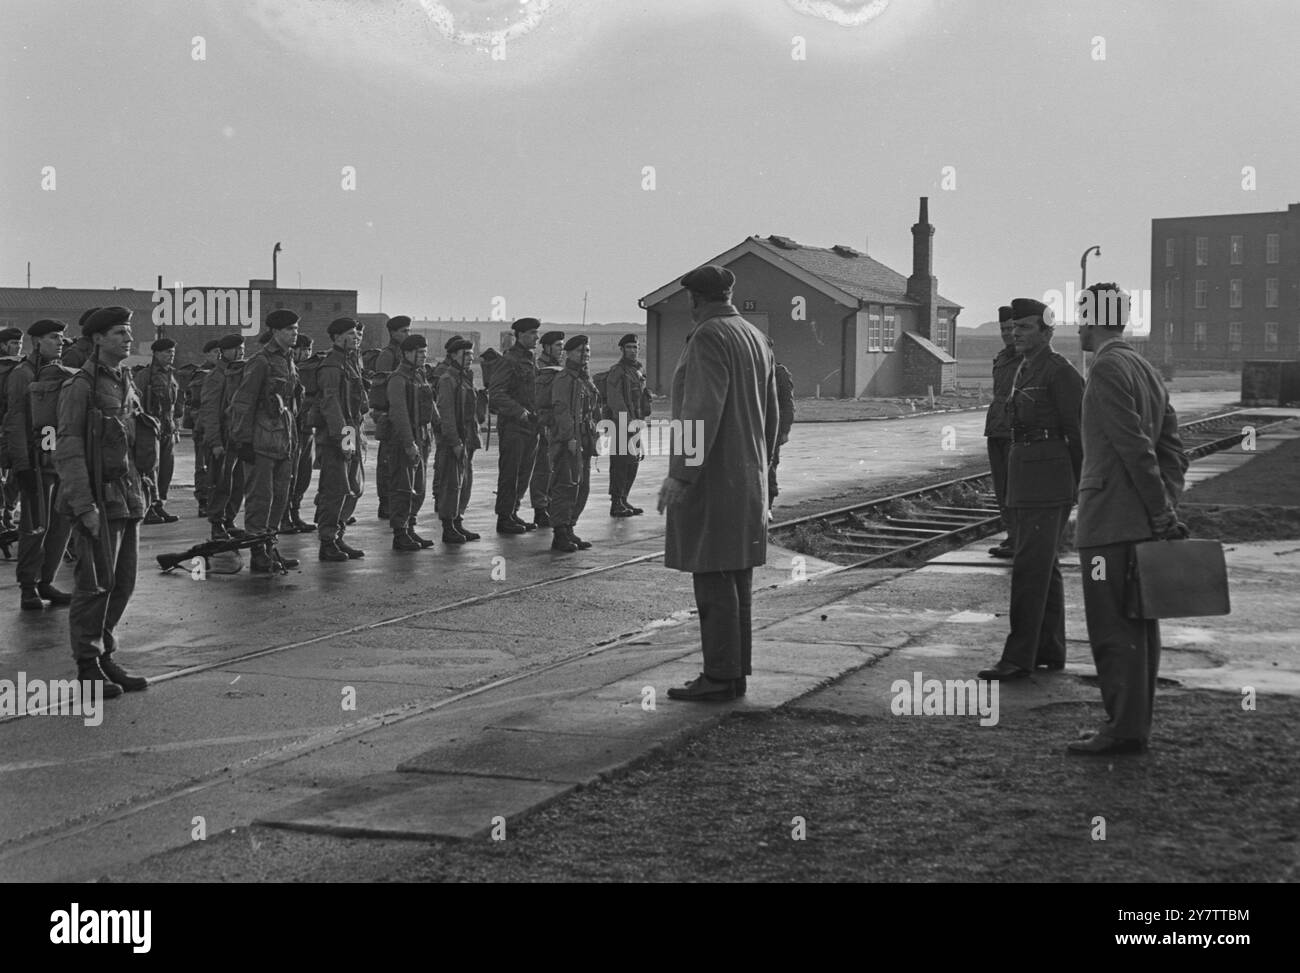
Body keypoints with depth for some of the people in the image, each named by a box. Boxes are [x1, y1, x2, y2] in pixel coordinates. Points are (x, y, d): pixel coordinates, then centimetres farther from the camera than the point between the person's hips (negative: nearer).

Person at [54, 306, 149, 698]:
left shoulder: (126, 386, 15)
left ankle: (106, 657, 18)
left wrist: (139, 495, 16)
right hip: (99, 501, -8)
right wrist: (84, 506, -20)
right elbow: (67, 452, -14)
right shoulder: (80, 387, -9)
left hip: (129, 500, 8)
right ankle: (88, 668, 3)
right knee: (96, 585, -5)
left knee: (122, 584, 9)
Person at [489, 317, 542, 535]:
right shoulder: (509, 360, -12)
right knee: (509, 474, -3)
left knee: (524, 474, 12)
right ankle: (504, 518, 3)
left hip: (530, 427, 8)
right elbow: (495, 394, -18)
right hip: (513, 427, -8)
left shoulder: (532, 360, 15)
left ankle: (513, 513, 20)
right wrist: (519, 412, -21)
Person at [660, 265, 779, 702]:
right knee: (737, 579, 10)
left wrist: (679, 475, -21)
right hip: (746, 479, 9)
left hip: (710, 481, -9)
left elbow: (702, 412, -22)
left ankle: (719, 677, -6)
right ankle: (737, 672, 14)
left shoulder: (709, 338, -13)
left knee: (714, 579, -7)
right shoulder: (756, 339, 14)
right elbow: (771, 415, 19)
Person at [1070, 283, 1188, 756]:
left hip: (1111, 521, -10)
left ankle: (1123, 728, -8)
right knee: (1139, 624, 12)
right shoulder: (1147, 370, 17)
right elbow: (1172, 447, 14)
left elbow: (1136, 449, -19)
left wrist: (1162, 513, -16)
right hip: (1142, 524, 10)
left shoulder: (1108, 368, -13)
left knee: (1112, 628, -8)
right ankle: (1135, 725, 18)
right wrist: (1167, 508, 8)